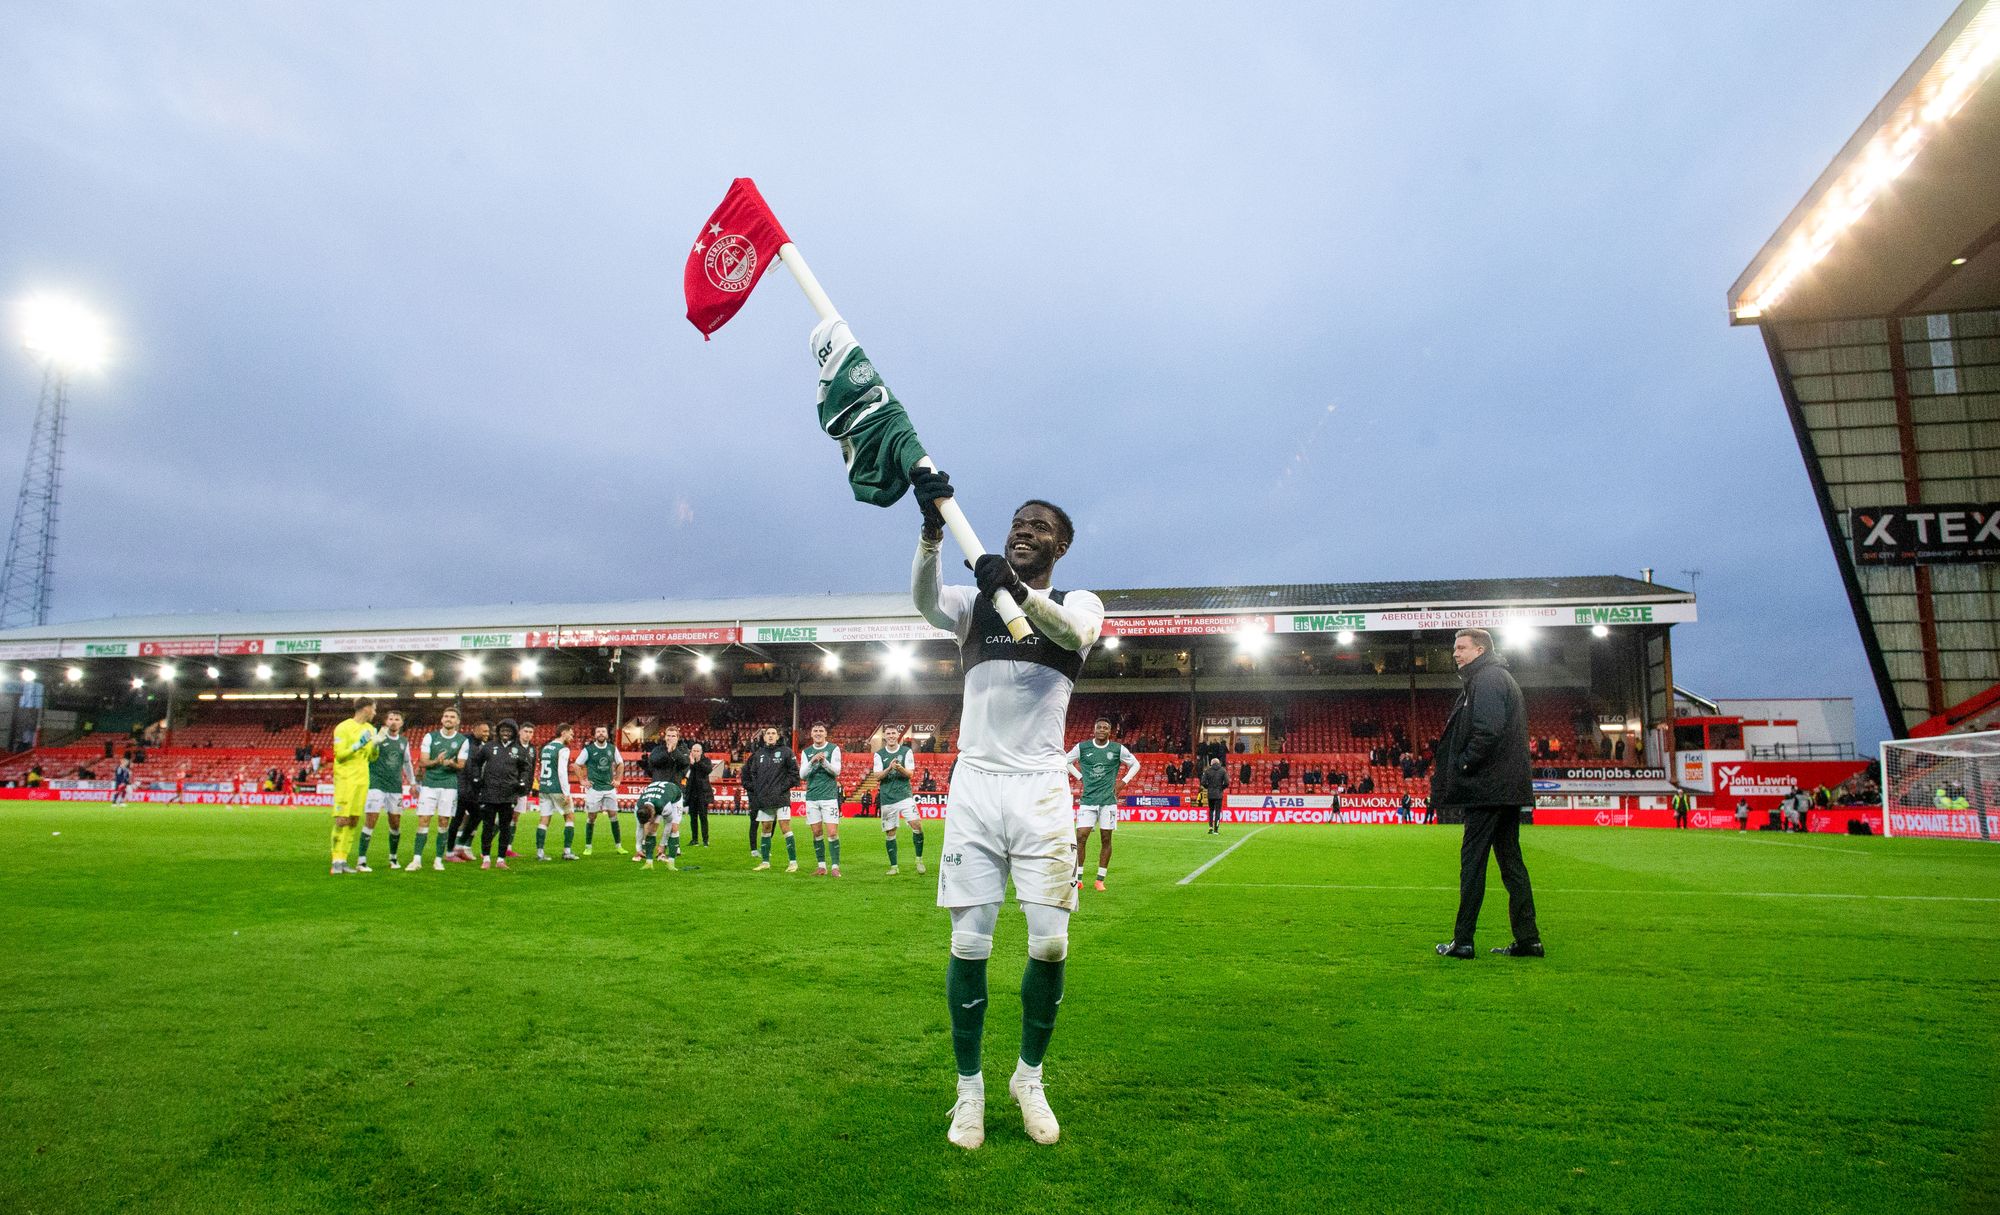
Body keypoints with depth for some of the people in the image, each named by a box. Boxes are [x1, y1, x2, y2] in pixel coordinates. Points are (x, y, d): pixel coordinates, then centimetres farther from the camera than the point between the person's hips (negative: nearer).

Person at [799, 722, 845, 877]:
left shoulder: (833, 748, 1)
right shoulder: (806, 752, 10)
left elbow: (836, 771, -7)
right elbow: (802, 774, 0)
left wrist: (824, 762, -24)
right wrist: (812, 762, -18)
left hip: (829, 796, -3)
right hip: (812, 796, 3)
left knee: (832, 833, -8)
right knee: (817, 833, 6)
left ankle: (835, 866, -2)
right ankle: (821, 866, 15)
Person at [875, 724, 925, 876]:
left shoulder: (906, 751, 4)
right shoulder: (879, 755, 5)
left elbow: (909, 774, -2)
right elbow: (877, 776, -3)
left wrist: (900, 768, -23)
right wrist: (889, 768, -21)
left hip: (904, 794, -1)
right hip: (887, 797, 1)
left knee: (917, 825, -15)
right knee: (889, 833, 3)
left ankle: (919, 860, 0)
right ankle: (893, 866, 14)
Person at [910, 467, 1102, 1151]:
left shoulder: (1077, 603, 8)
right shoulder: (975, 602, 13)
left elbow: (1076, 634, -18)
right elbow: (924, 600, -10)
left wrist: (1019, 591, -36)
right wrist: (933, 530, -28)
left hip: (1041, 791, -1)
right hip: (975, 786, 1)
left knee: (1050, 946, -3)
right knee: (968, 946, 0)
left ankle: (1030, 1077, 21)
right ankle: (969, 1087, 17)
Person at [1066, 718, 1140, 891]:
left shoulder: (1118, 749, 2)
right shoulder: (1082, 747, 2)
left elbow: (1135, 764, 15)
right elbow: (1066, 761, 17)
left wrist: (1122, 782, 6)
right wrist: (1080, 777, 7)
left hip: (1108, 800, 0)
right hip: (1087, 799, 0)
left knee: (1105, 839, 2)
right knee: (1081, 837, -9)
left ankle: (1100, 880, 10)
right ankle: (1078, 879, 0)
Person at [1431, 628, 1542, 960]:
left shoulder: (1487, 679, -11)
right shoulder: (1500, 678, 22)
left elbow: (1488, 730, -24)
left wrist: (1464, 764, -14)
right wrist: (1466, 764, 13)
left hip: (1488, 788, -10)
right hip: (1509, 787, 10)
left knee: (1472, 859, -6)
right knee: (1510, 860, 12)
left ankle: (1462, 941, -3)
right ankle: (1528, 939, 14)